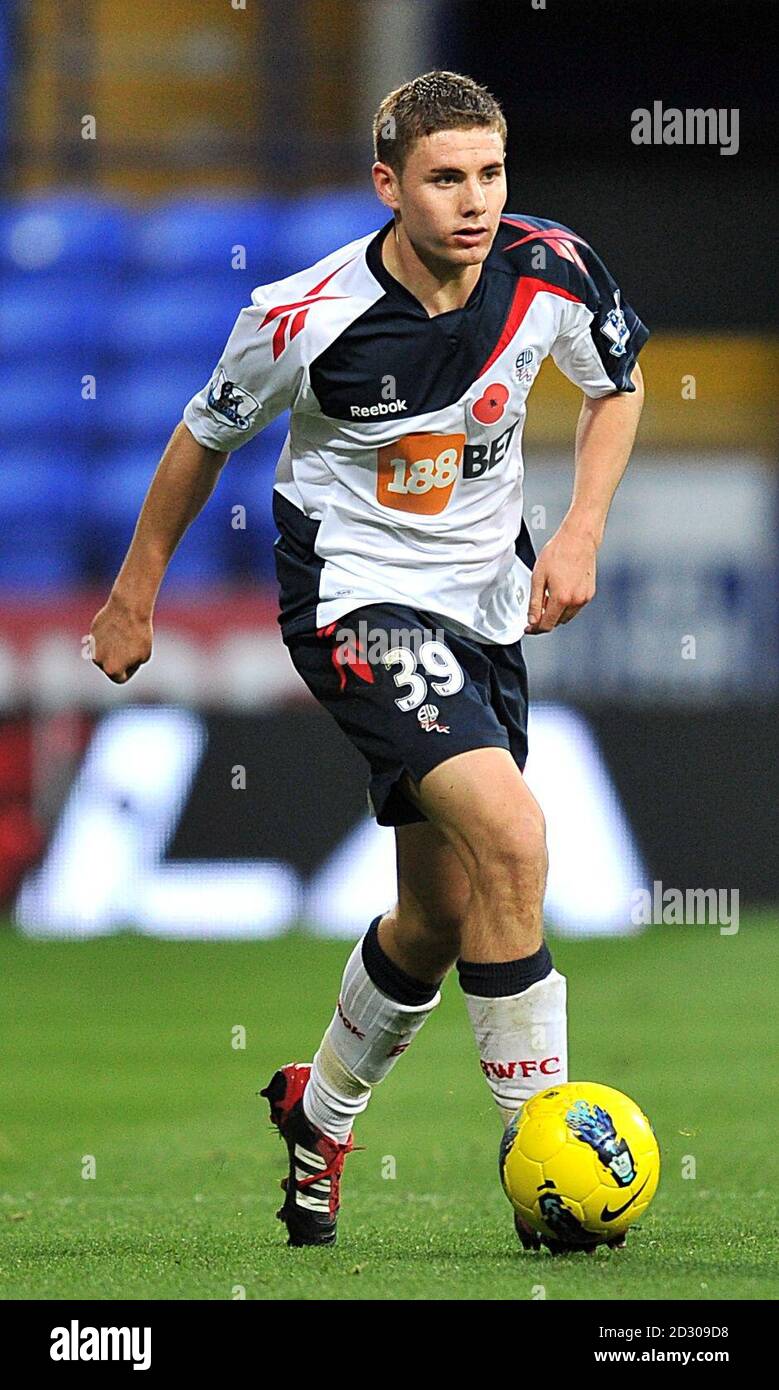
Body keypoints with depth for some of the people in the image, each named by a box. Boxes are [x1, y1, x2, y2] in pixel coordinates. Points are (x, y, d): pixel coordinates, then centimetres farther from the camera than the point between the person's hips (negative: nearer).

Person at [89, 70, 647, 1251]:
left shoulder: (551, 272, -11)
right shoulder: (308, 319, -20)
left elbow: (618, 384, 11)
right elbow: (208, 434, -1)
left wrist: (582, 534, -2)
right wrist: (137, 591, 9)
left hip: (486, 607, 5)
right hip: (357, 604, -5)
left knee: (442, 919, 12)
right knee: (510, 839, -25)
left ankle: (321, 1111, 40)